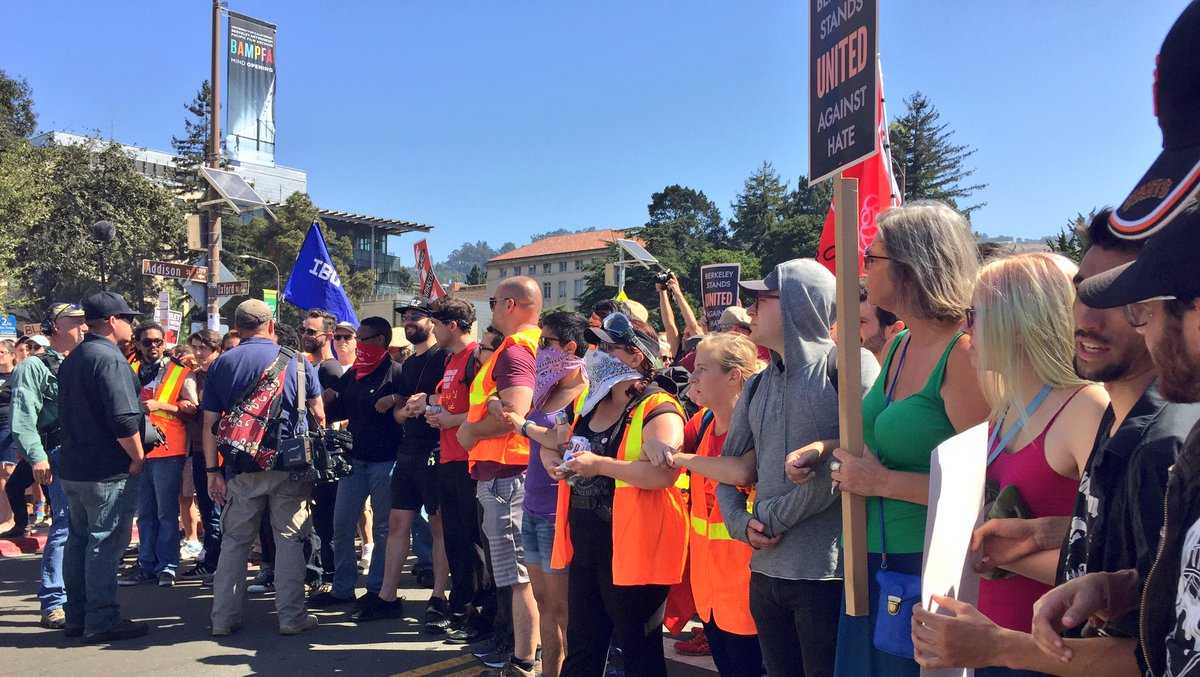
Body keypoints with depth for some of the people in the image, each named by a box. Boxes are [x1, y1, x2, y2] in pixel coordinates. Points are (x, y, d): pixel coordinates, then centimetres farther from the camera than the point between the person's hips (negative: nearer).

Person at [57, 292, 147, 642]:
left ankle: (77, 617, 24)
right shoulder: (108, 358, -17)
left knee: (78, 541, 15)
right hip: (108, 471, -10)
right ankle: (101, 622, 2)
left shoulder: (71, 360, 13)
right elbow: (124, 418, -24)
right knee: (105, 544, -3)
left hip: (73, 468, 10)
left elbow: (68, 412, 19)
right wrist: (138, 458, -14)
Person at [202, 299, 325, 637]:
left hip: (241, 467, 2)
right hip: (289, 466, -2)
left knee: (234, 541, 12)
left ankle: (223, 618, 16)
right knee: (290, 539, 5)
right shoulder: (297, 361, 0)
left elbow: (210, 423, 1)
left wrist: (213, 471, 4)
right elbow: (319, 414, 2)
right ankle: (291, 616, 7)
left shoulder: (221, 364, 4)